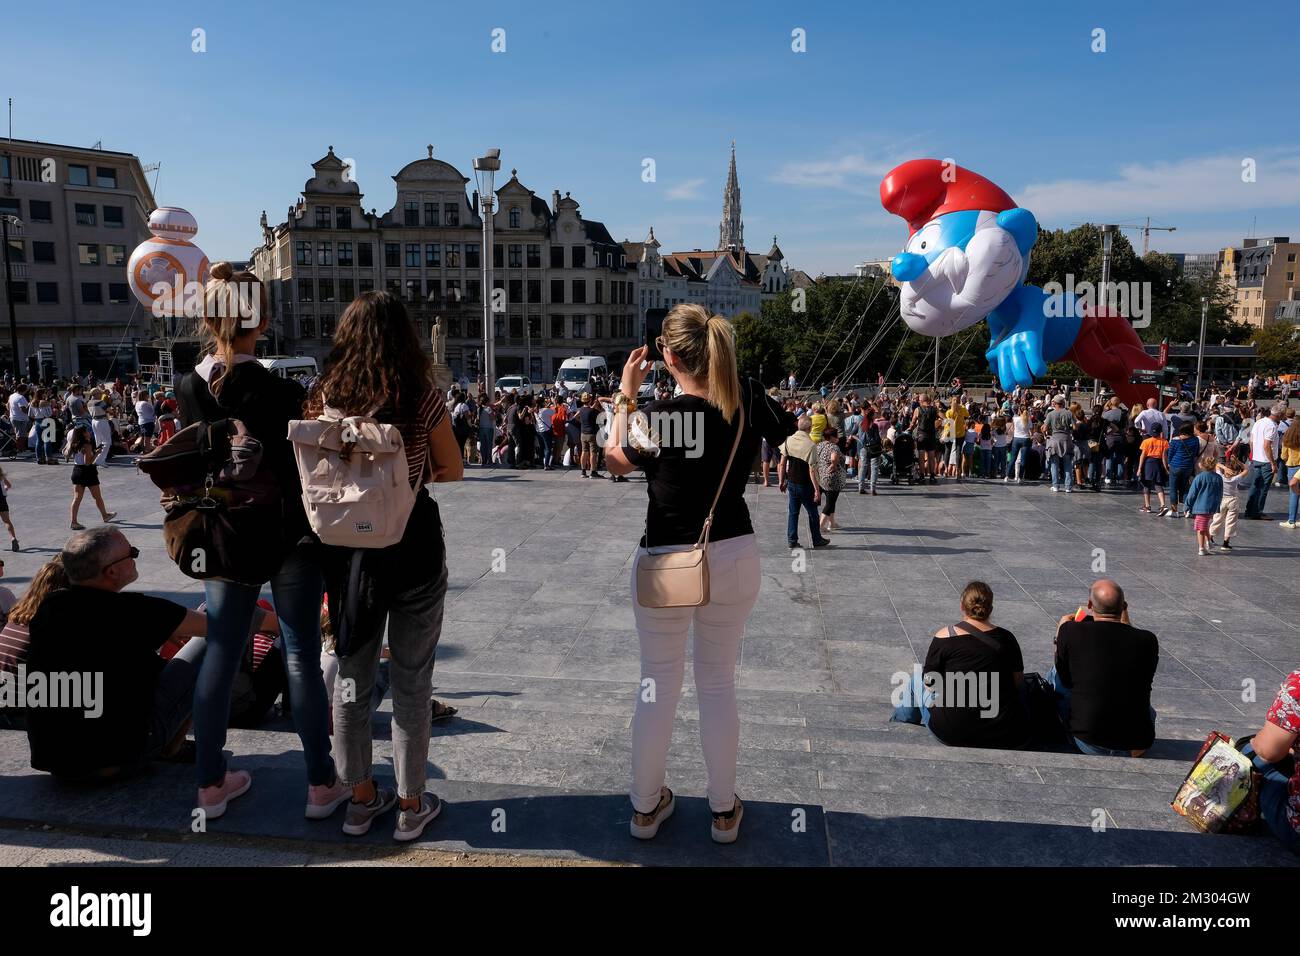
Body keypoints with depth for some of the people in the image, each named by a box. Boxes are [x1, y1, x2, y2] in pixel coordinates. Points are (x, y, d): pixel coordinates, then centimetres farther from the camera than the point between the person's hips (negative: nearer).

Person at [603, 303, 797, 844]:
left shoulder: (661, 416, -17)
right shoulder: (749, 402, -7)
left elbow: (615, 460, 3)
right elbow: (788, 428, 17)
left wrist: (626, 395, 11)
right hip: (735, 558, 3)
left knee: (658, 684, 13)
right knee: (719, 683, 16)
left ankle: (646, 806, 28)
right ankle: (724, 811, 27)